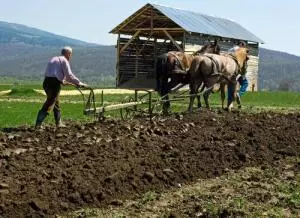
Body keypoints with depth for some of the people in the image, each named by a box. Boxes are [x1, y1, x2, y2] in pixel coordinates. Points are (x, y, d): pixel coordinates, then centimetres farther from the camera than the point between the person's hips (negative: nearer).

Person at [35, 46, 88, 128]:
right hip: (54, 83, -8)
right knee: (49, 104, -8)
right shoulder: (64, 60, 1)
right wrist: (79, 83, 0)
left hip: (46, 82, 8)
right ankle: (38, 124, -15)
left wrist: (64, 82, 42)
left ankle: (59, 123, 28)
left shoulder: (54, 59, 26)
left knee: (56, 103, 21)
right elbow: (69, 75, -6)